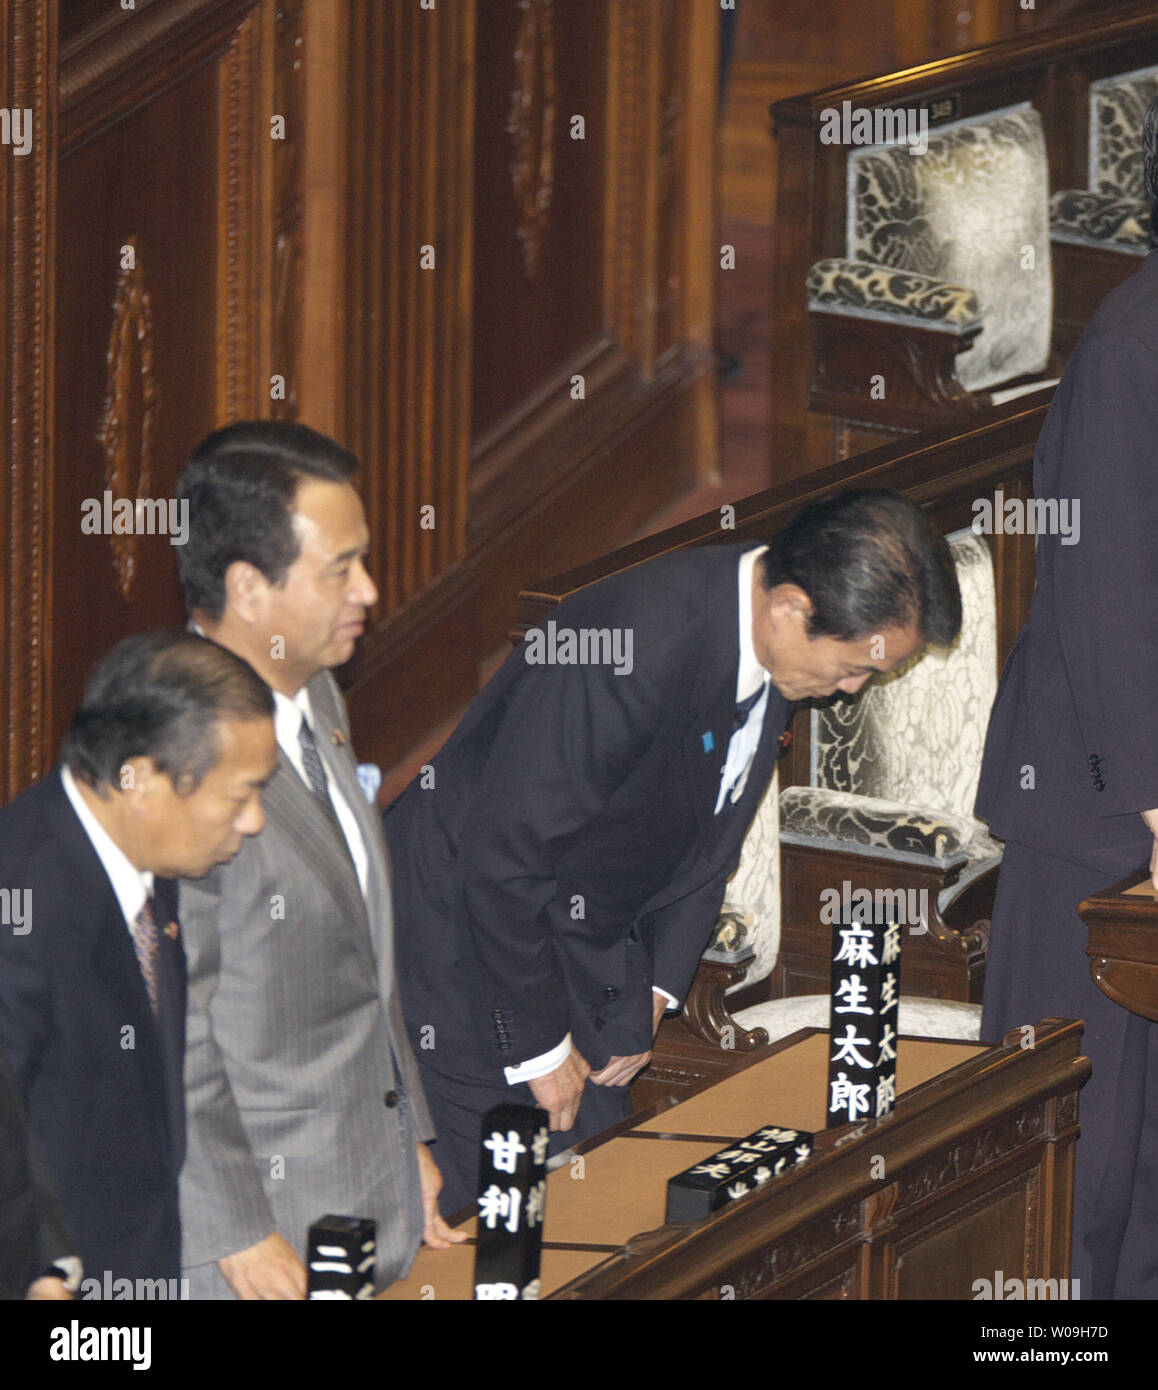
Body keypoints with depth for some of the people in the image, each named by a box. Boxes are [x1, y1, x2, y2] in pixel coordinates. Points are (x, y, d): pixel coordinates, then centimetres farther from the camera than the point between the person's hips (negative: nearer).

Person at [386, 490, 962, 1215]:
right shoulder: (632, 652, -35)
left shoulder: (772, 639, -7)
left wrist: (658, 992, 4)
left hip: (589, 934, 8)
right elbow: (504, 861, -29)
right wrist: (540, 1045, -19)